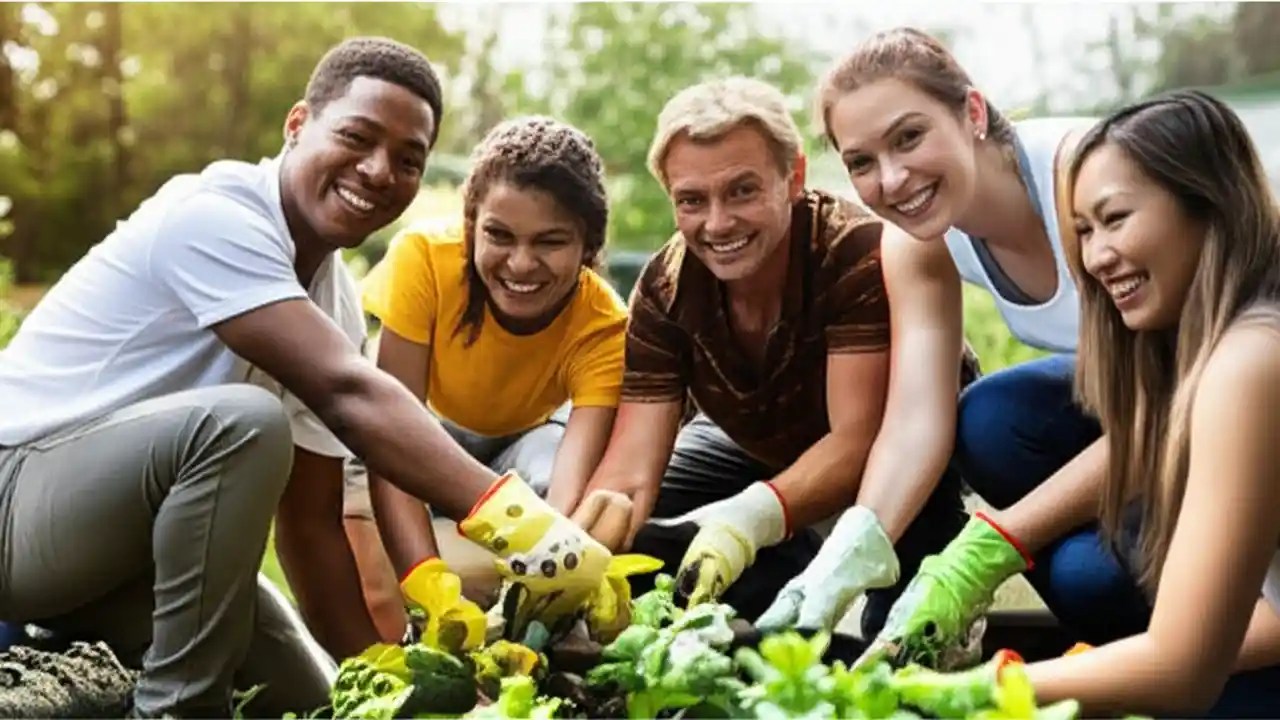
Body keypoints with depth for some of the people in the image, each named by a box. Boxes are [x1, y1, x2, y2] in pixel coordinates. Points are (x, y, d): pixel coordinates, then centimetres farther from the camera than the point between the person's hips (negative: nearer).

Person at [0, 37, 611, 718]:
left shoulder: (333, 298, 1)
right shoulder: (214, 215, -23)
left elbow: (310, 517, 1)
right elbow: (347, 394, -36)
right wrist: (514, 518, -43)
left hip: (124, 513, 8)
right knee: (242, 420, -34)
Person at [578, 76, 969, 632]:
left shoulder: (863, 255, -35)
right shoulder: (664, 290, -22)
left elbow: (857, 441, -40)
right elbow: (629, 474, -27)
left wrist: (754, 516, -59)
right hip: (758, 447, 4)